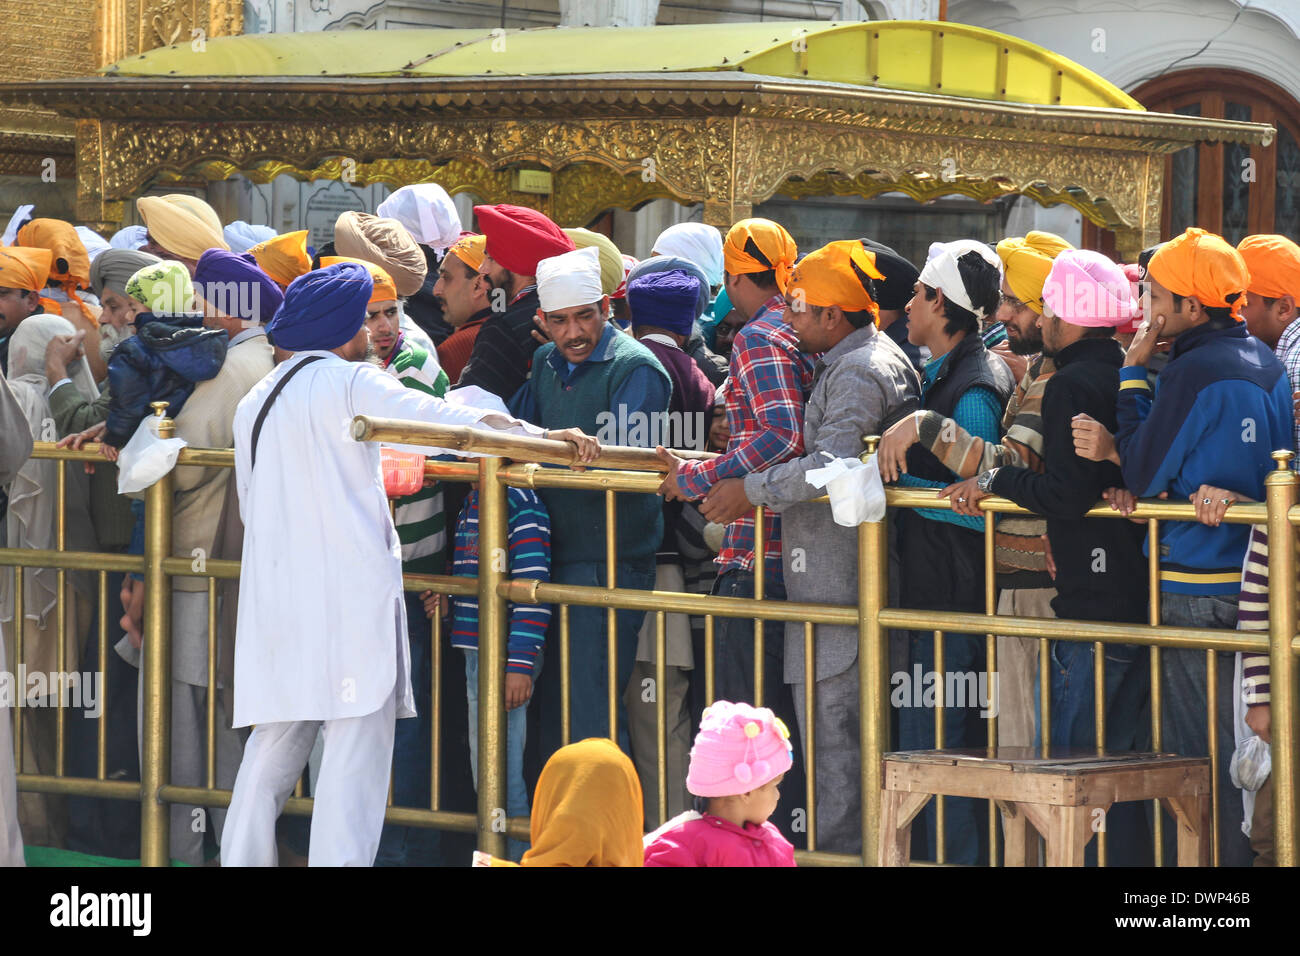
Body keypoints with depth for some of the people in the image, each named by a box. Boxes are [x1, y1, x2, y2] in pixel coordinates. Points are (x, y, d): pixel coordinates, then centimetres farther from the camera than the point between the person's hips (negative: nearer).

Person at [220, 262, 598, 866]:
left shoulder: (254, 403, 17)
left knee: (272, 749, 11)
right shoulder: (350, 383, -4)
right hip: (352, 589, -7)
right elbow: (445, 420, -12)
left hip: (275, 600, 7)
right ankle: (339, 858, -13)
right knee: (356, 748, -7)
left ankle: (241, 860, 10)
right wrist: (546, 437, -11)